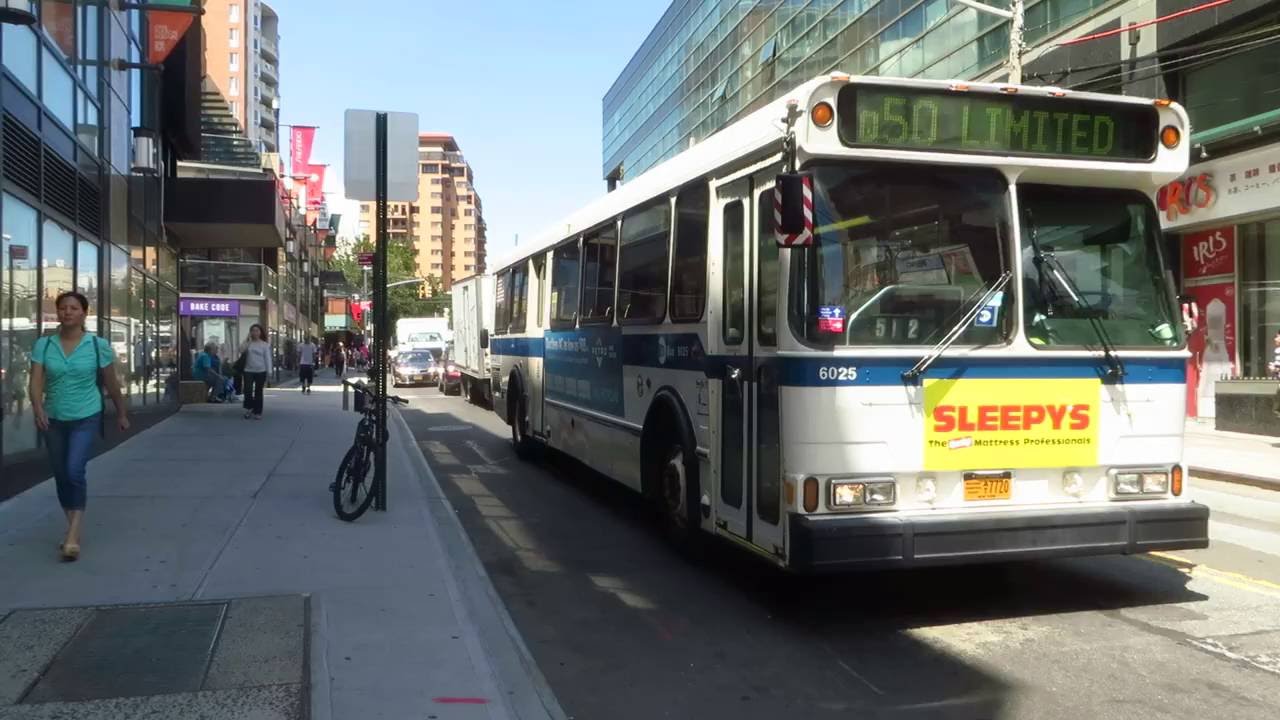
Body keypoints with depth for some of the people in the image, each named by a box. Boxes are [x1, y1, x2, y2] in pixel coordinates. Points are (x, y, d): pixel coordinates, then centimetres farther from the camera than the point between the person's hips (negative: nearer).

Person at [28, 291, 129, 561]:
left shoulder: (98, 345, -6)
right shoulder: (43, 345, -1)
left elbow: (111, 383, 3)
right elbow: (35, 382, -9)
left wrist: (122, 413, 12)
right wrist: (38, 408, -28)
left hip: (86, 418, -3)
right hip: (53, 419, 3)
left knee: (75, 471, -18)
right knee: (61, 476, 12)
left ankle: (73, 534, -12)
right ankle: (73, 529, 28)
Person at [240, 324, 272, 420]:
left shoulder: (265, 345, 2)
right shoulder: (248, 343, 7)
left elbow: (267, 359, 1)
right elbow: (241, 350, -13)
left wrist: (269, 372, -5)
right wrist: (248, 340, -10)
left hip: (260, 371, -1)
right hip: (248, 370, 1)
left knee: (258, 392, 5)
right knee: (247, 390, -12)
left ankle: (257, 412, 13)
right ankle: (248, 409, 5)